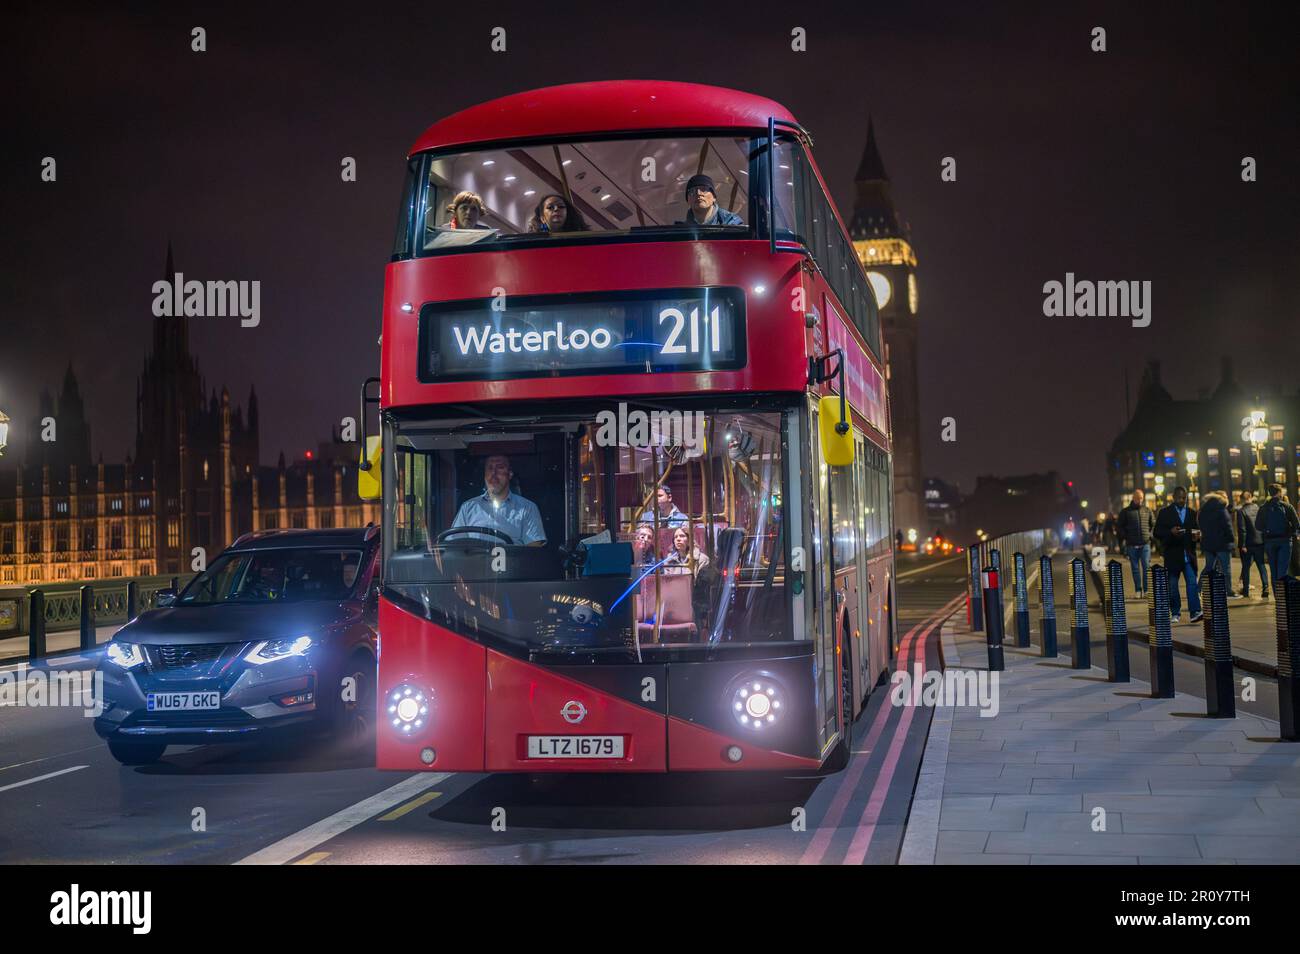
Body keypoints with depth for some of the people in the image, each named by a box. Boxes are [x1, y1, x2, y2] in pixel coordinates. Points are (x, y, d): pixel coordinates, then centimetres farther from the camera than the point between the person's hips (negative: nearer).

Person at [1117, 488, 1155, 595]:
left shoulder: (1147, 510, 9)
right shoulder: (1125, 512, 6)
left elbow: (1154, 524, 15)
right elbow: (1118, 526, 8)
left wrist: (1150, 535, 1)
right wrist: (1125, 537, -2)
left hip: (1145, 544, 0)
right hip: (1132, 545, 0)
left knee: (1146, 567, -7)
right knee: (1135, 568, 4)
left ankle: (1146, 590, -4)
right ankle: (1138, 590, 8)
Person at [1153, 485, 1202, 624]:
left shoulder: (1192, 513, 13)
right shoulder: (1165, 512, 4)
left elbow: (1195, 531, 21)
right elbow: (1156, 533, 0)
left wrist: (1196, 536, -4)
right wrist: (1170, 532, -18)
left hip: (1189, 555, 1)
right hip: (1172, 556, -1)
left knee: (1192, 583, -10)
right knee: (1172, 586, 4)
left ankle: (1195, 612, -15)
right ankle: (1175, 614, 14)